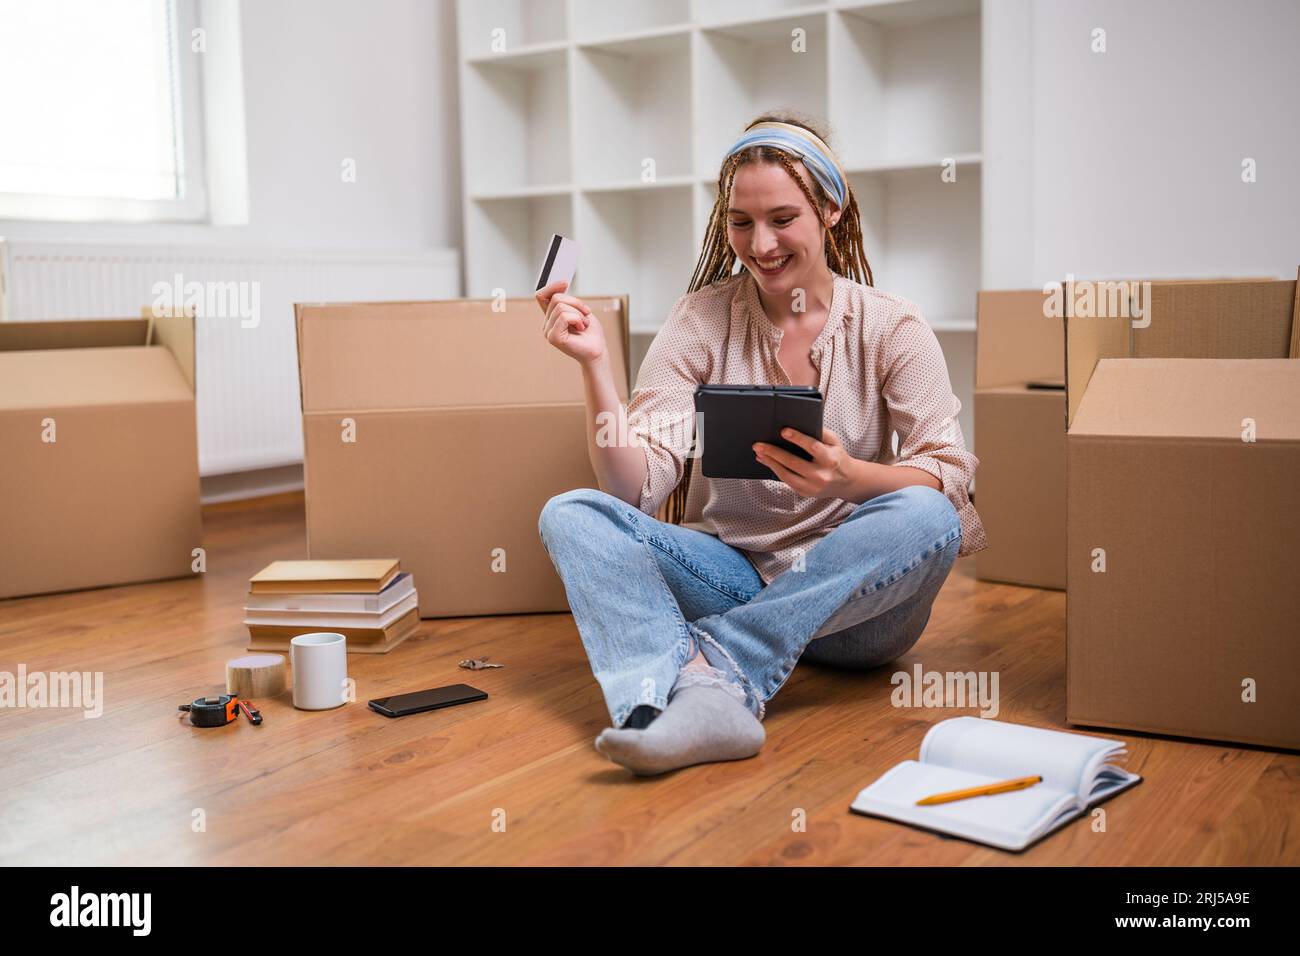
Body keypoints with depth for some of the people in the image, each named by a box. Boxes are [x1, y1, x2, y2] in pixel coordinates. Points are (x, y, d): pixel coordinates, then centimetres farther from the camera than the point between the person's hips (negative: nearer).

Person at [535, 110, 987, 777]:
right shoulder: (702, 321, 0)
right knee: (568, 515, -20)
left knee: (927, 517, -31)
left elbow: (948, 476, -13)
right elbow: (637, 488, -9)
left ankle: (715, 667, -33)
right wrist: (595, 365, -23)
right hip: (729, 573, 1)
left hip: (850, 591, -1)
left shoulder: (889, 326, -1)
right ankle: (711, 701, -44)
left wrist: (849, 477, -33)